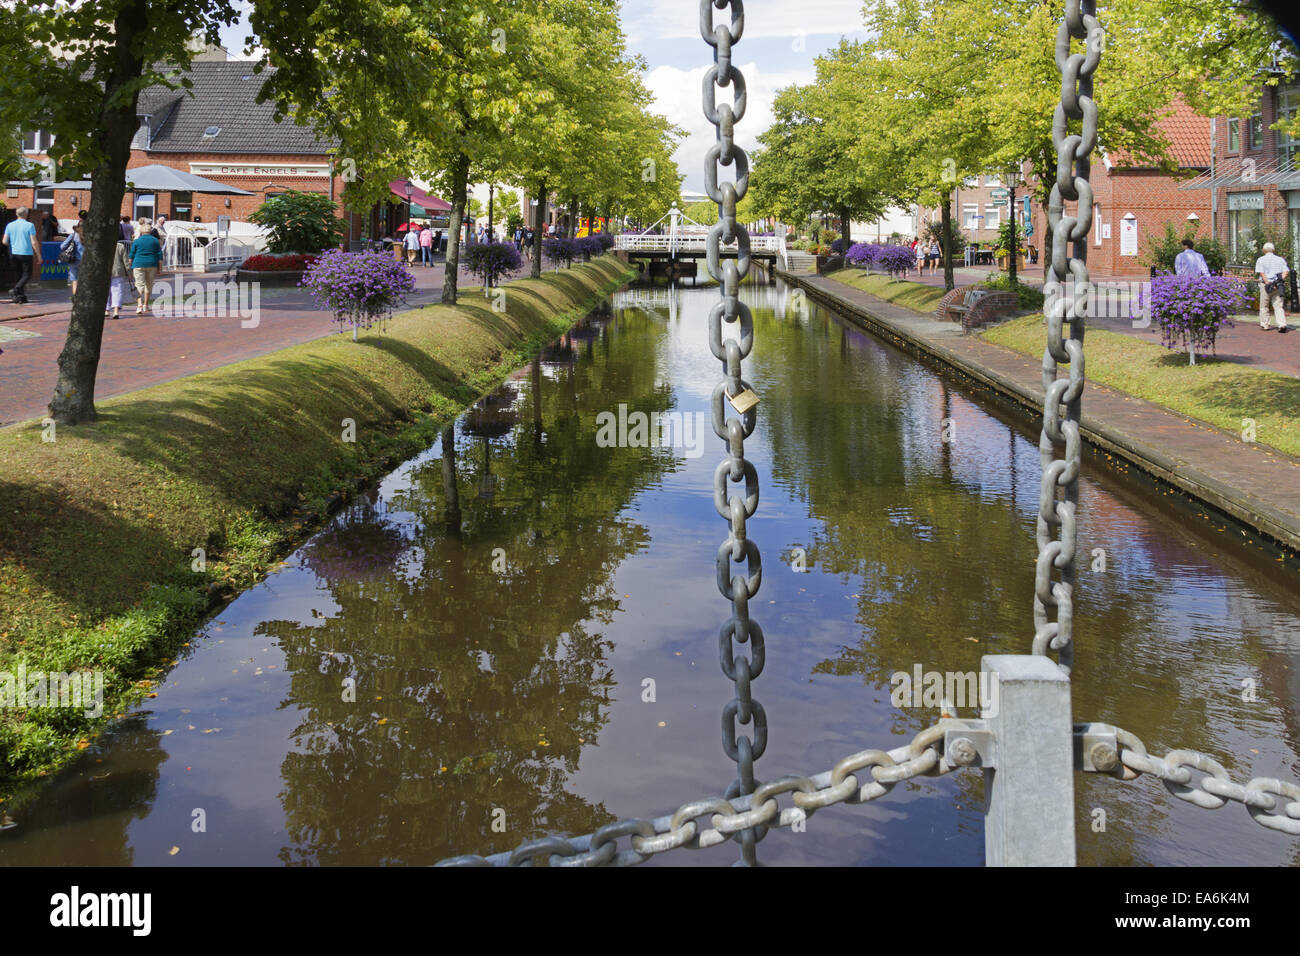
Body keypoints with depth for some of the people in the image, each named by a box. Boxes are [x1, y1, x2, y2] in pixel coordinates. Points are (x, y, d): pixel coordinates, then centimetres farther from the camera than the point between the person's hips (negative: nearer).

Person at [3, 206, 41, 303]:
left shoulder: (10, 225, 3)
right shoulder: (29, 225, -9)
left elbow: (4, 241, 1)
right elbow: (34, 242, -12)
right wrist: (39, 256, -6)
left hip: (14, 253, 5)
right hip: (26, 253, -5)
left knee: (20, 274, 16)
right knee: (27, 275, 2)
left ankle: (21, 296, 12)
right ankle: (16, 290, -20)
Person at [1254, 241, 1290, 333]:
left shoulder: (1261, 260, 1)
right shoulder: (1280, 259, 12)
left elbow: (1261, 273, -11)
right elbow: (1286, 271, 0)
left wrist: (1268, 284, -13)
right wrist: (1281, 279, -8)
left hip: (1266, 284, -2)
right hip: (1278, 286, 2)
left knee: (1264, 306, 10)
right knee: (1278, 306, 0)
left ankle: (1264, 325, 14)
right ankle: (1282, 324, -15)